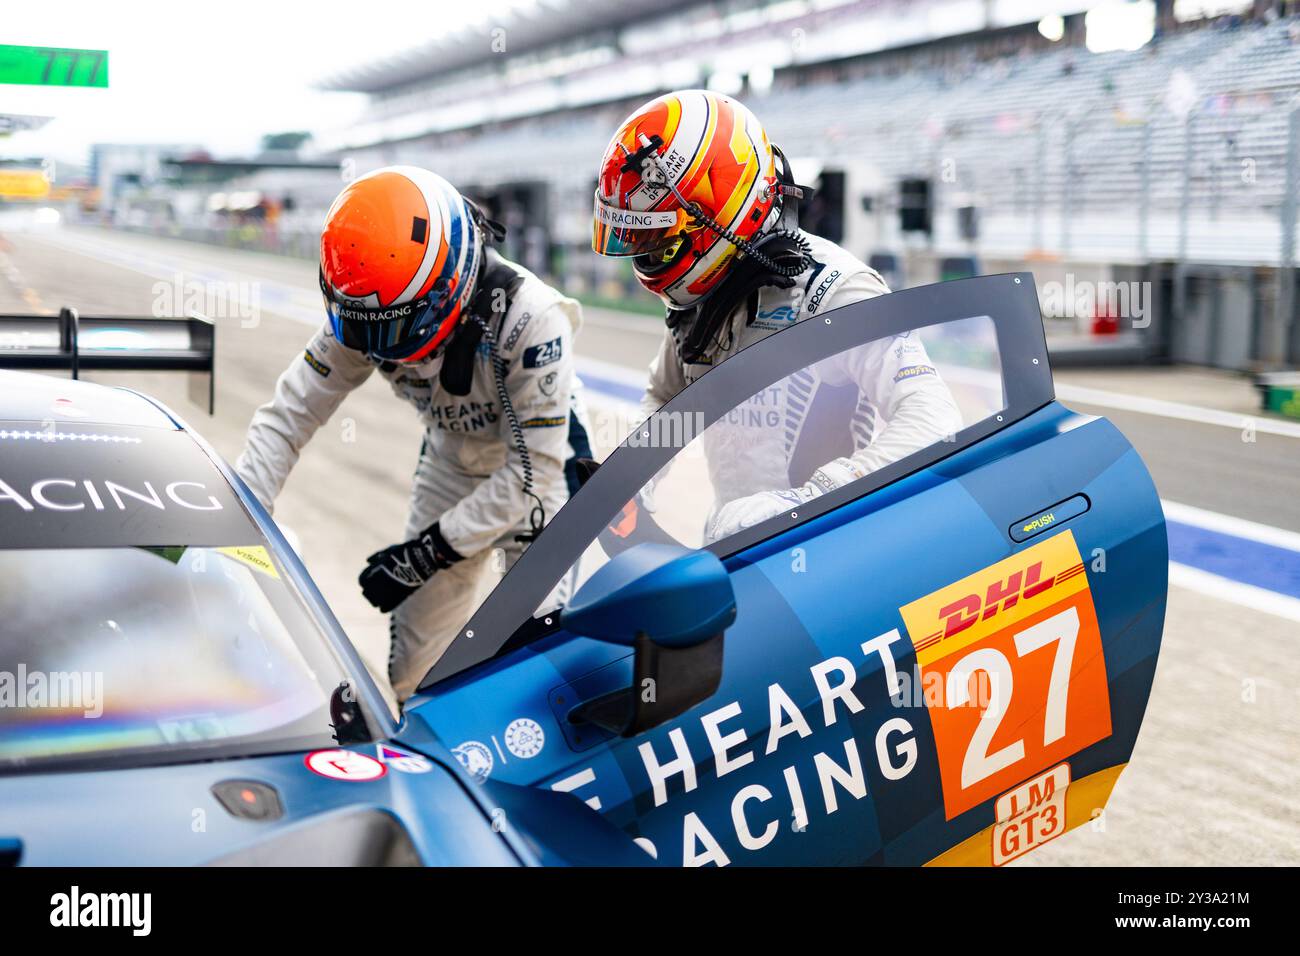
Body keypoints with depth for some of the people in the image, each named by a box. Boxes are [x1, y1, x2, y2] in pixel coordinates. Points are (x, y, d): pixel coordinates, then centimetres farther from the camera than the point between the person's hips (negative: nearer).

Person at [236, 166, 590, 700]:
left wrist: (430, 551, -30)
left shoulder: (531, 318, -36)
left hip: (537, 463, -4)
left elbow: (533, 468, -30)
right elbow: (286, 418, -15)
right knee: (414, 677, 5)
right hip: (450, 462, 4)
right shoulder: (361, 316, -22)